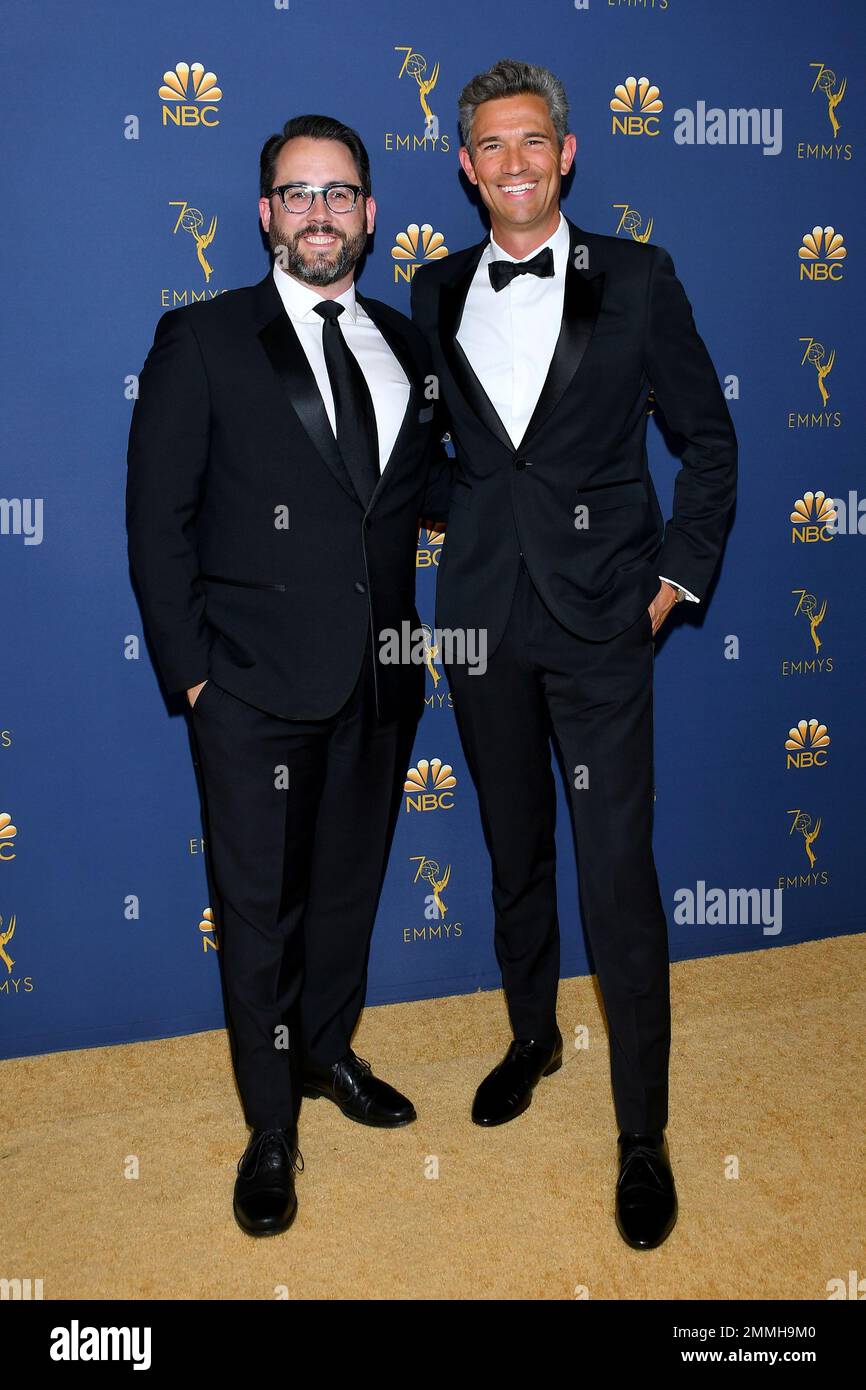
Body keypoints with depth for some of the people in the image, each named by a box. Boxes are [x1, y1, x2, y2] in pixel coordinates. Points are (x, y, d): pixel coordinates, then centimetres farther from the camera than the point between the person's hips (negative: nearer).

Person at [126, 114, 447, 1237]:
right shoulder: (200, 342, -2)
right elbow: (157, 519, -4)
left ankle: (328, 1051, 42)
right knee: (261, 913, 6)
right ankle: (272, 1130, 26)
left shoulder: (405, 344, 11)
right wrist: (191, 670, -9)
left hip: (380, 681, 5)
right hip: (257, 689, -4)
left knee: (349, 889, 19)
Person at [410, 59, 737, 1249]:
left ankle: (643, 1131, 13)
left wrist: (678, 577, -1)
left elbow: (709, 437, 4)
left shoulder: (637, 277, 0)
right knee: (514, 849, 16)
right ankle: (532, 1036, 38)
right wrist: (457, 541, 8)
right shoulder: (435, 292, 8)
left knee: (619, 877, -4)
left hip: (600, 618, -3)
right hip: (482, 615, 3)